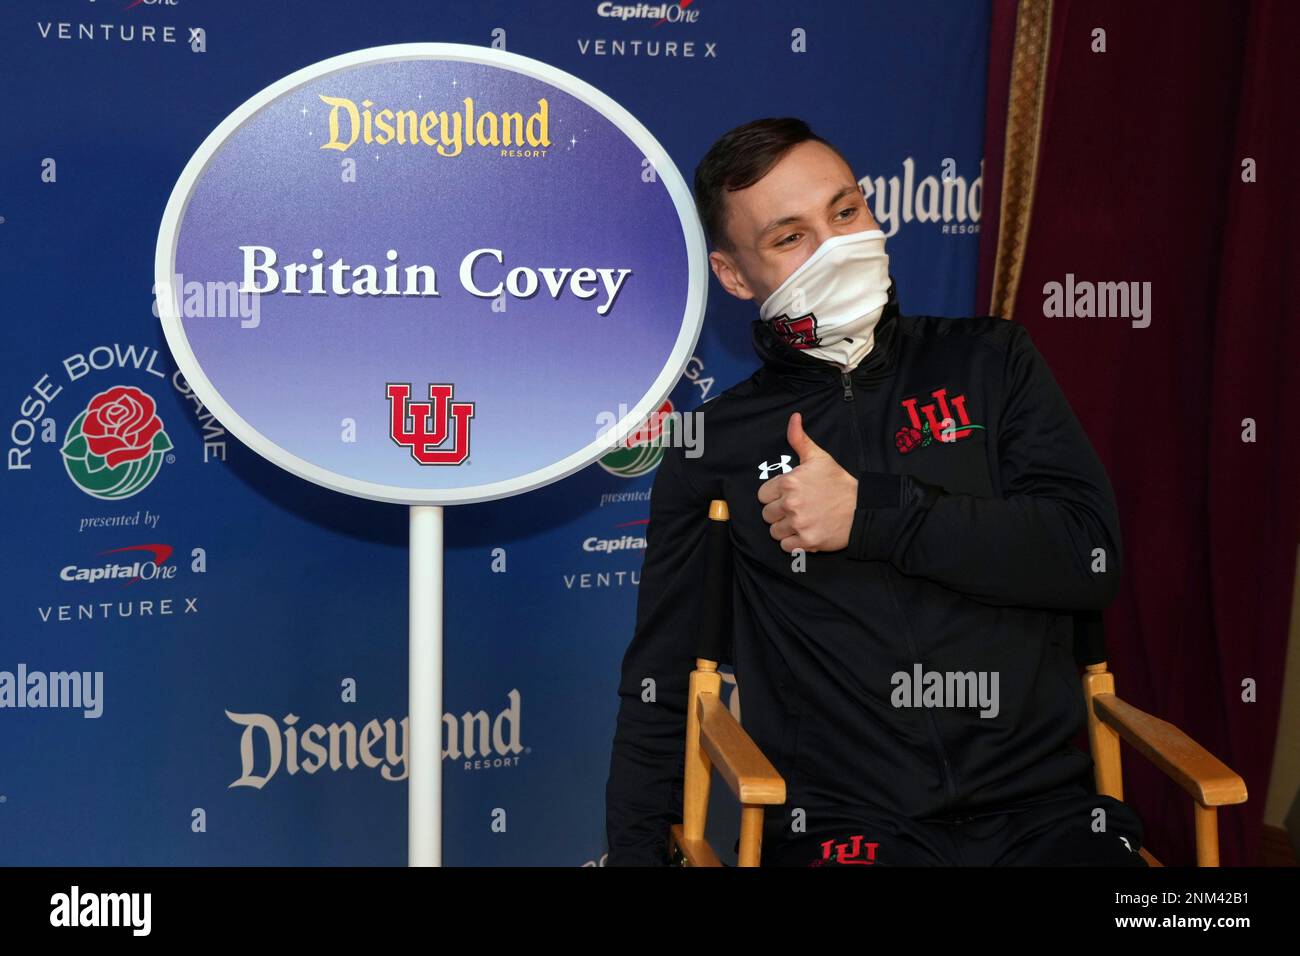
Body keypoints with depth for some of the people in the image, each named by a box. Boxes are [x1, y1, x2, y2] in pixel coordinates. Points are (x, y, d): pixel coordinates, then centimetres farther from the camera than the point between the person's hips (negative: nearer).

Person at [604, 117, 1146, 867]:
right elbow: (659, 689, 11)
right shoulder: (714, 446, 8)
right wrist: (633, 850, 3)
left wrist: (869, 513, -8)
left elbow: (1090, 556, -3)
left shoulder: (987, 360, 10)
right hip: (846, 825, -1)